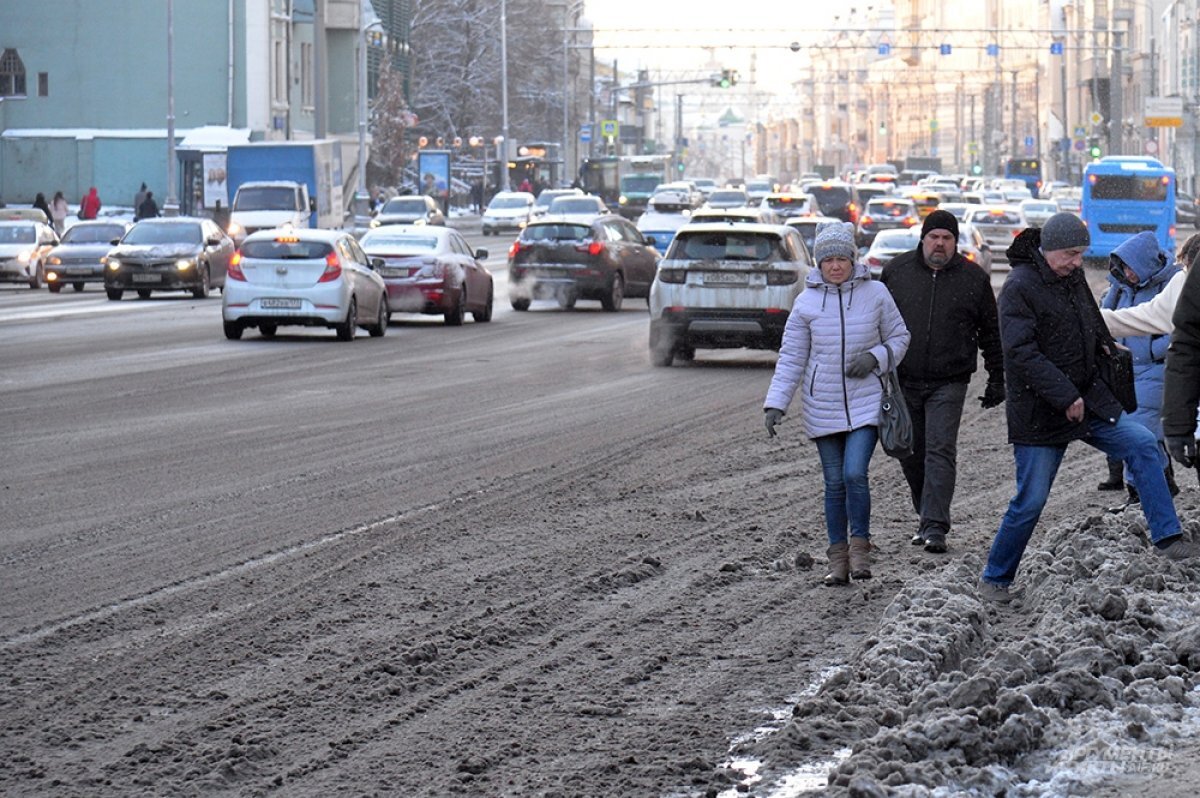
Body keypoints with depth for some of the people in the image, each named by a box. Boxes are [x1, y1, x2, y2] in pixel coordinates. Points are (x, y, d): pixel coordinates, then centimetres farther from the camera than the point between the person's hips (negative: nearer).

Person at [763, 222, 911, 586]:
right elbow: (791, 358, 2)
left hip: (865, 402, -2)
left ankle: (860, 546, 2)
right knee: (834, 483, 7)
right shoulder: (807, 302, -2)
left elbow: (899, 338, 8)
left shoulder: (875, 294, -3)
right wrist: (775, 404, -6)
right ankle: (838, 558, 16)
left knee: (855, 474, -16)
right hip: (823, 406, 2)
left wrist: (875, 358, -13)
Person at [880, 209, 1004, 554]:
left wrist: (996, 380, 7)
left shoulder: (974, 279, 2)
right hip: (902, 381, 3)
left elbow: (990, 334, 9)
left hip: (948, 383, -3)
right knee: (910, 454, 8)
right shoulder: (896, 271, 5)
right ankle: (927, 516, 25)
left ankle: (935, 527, -14)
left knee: (940, 451, -11)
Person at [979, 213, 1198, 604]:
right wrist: (1065, 397, -26)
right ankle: (995, 579, 13)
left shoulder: (1074, 277, 9)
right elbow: (1021, 352, -24)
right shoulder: (1019, 288, -16)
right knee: (1031, 501, -3)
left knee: (1142, 443, -9)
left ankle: (1167, 538, -7)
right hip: (1039, 411, -7)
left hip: (1086, 399, 7)